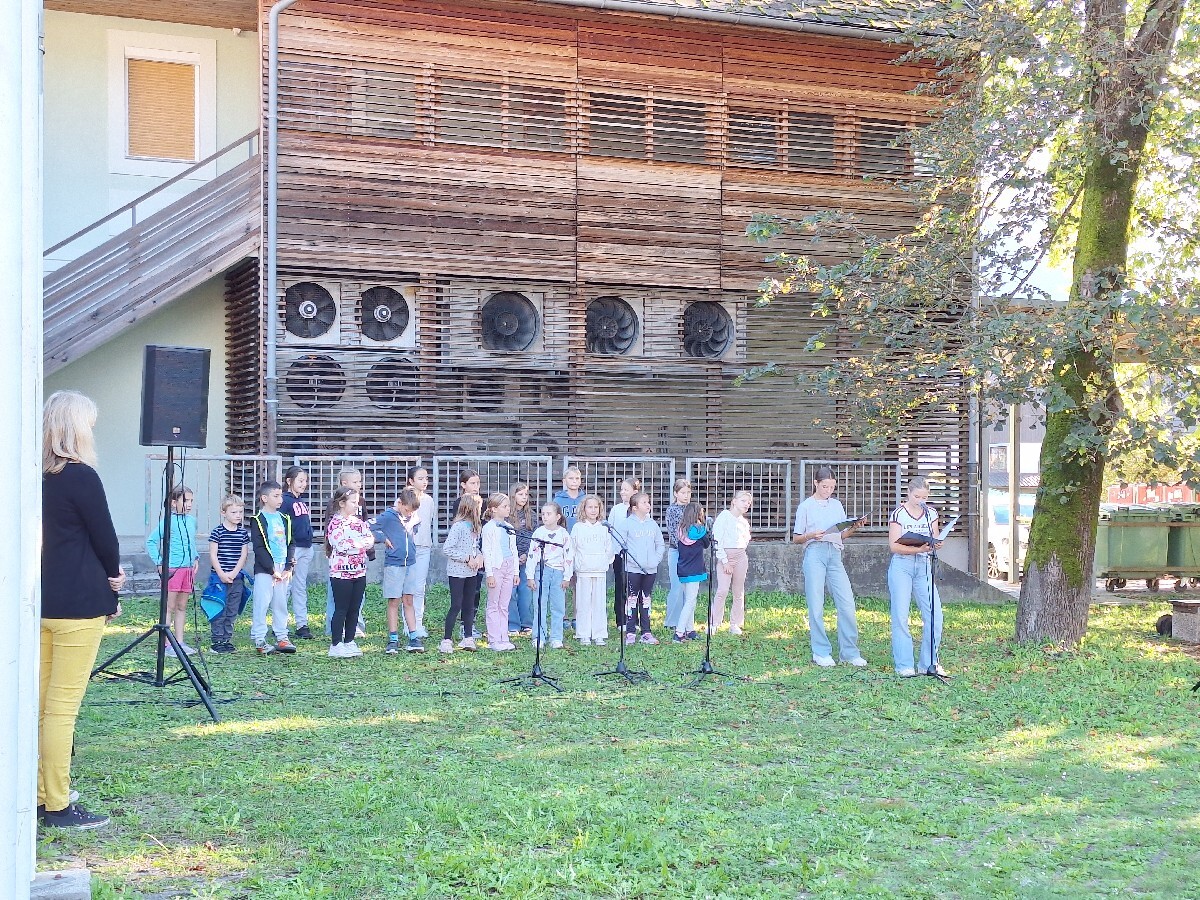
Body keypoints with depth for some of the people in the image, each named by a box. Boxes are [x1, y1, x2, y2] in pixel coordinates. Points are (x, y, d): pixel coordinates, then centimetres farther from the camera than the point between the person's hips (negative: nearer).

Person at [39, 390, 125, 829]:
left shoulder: (37, 477, 9)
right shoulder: (81, 476, -14)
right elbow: (104, 537, -9)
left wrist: (106, 572, 8)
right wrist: (113, 577, 11)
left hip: (41, 602, 8)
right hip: (78, 604, -8)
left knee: (40, 704, 13)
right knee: (62, 707, -4)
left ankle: (39, 797, 21)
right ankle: (58, 807, 1)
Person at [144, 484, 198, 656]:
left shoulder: (192, 520, 11)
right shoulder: (168, 521, -9)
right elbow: (151, 541, -9)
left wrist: (196, 558, 12)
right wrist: (159, 563, -12)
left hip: (188, 569, 7)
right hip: (172, 569, -7)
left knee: (182, 607, 12)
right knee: (169, 607, -3)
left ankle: (180, 642, 18)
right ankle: (165, 644, 1)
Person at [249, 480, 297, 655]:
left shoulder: (284, 519, 13)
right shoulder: (258, 520, -5)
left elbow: (291, 544, 13)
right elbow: (258, 548, -10)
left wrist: (288, 567, 1)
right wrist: (272, 570, -14)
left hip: (283, 570, 6)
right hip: (264, 570, -6)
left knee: (281, 603, 9)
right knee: (262, 604, -5)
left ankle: (282, 637, 15)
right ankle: (259, 640, -1)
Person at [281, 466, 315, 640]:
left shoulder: (303, 501, 16)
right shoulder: (285, 501, -10)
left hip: (306, 548, 8)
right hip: (291, 548, -8)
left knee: (301, 587, 11)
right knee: (285, 586, -3)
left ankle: (302, 624, 14)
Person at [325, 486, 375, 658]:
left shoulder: (358, 522, 12)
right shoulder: (335, 523, -10)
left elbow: (371, 538, 4)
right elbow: (342, 545, -21)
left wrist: (364, 542, -15)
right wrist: (362, 543, -12)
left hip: (359, 571, 7)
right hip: (341, 572, -7)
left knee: (354, 609, 10)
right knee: (341, 610, -2)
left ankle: (349, 642, 18)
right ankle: (336, 645, 4)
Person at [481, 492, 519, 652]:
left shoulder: (509, 528, 13)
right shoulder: (489, 528, -7)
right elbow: (486, 551, -9)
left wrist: (516, 572, 15)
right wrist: (489, 574, -13)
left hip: (509, 568, 6)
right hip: (496, 568, -6)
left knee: (504, 606, 9)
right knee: (493, 605, 0)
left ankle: (504, 639, 13)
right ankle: (494, 640, 2)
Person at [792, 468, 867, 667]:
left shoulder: (837, 505, 18)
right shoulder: (806, 506, 6)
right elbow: (796, 538, 6)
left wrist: (853, 528, 0)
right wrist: (811, 536, -13)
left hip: (835, 555, 4)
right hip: (815, 554, -4)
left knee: (847, 604, -3)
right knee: (816, 606, -3)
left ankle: (849, 652, 5)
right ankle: (821, 653, 6)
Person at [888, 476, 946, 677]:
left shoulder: (931, 513, 9)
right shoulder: (898, 514, -5)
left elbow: (934, 540, 11)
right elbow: (894, 546, -9)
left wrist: (936, 544, -13)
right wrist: (918, 549, -22)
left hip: (924, 566, 4)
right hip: (902, 566, -4)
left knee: (934, 614, -5)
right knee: (901, 616, -5)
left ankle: (929, 663, 6)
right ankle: (904, 665, 1)